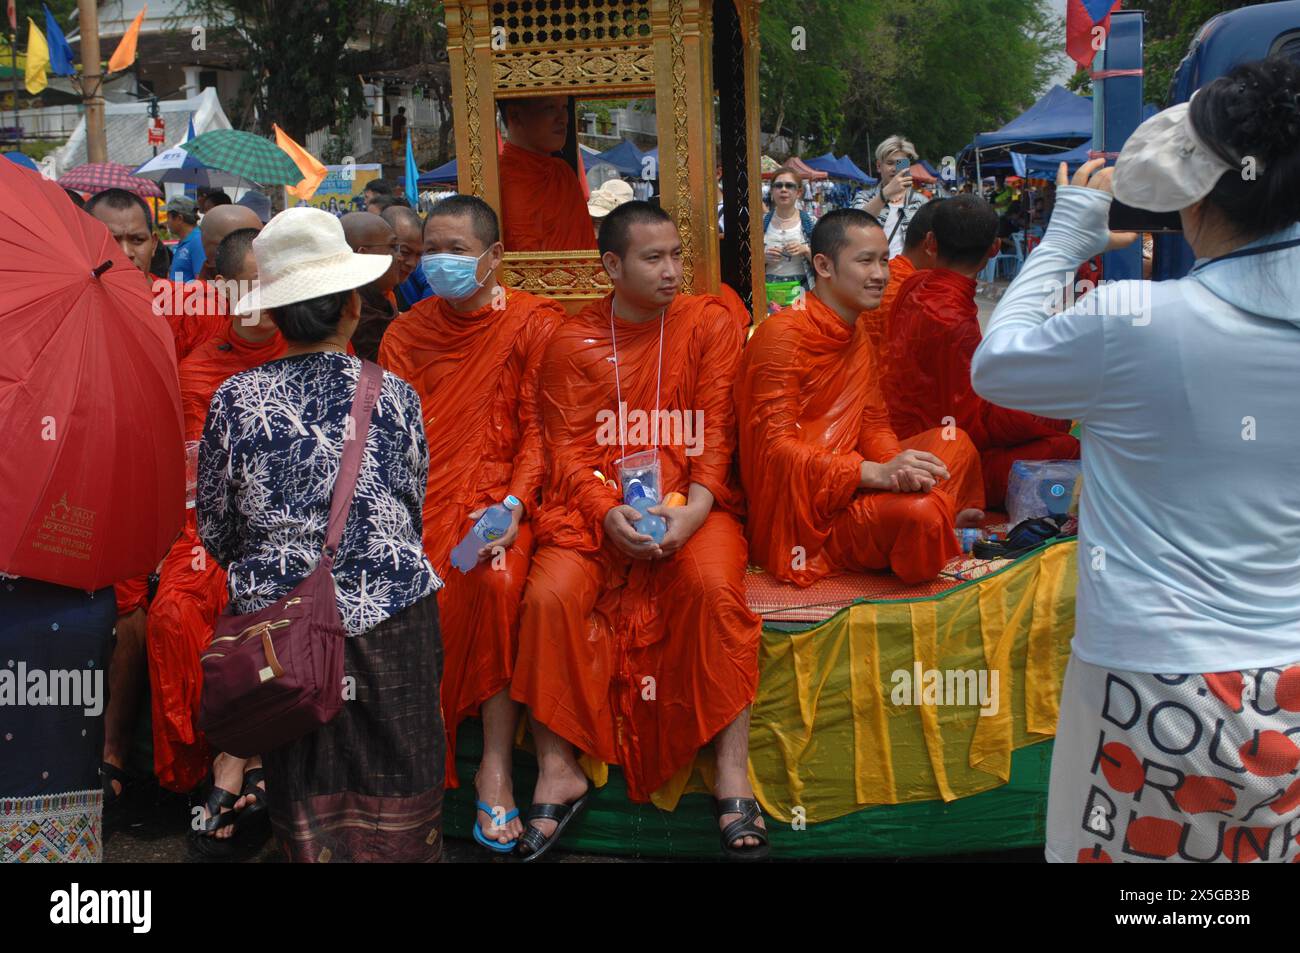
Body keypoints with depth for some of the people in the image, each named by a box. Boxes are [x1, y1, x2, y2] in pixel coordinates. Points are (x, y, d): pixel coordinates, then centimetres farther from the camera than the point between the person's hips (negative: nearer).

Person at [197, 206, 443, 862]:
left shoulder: (236, 399, -2)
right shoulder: (393, 395, -1)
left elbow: (215, 533, 5)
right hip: (391, 618, 0)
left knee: (305, 791, 13)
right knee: (393, 788, 12)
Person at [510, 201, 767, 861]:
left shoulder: (710, 324, 6)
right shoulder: (572, 343, 6)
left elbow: (717, 433, 0)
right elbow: (566, 450, 2)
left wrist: (693, 509, -16)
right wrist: (609, 513, -17)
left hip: (692, 503, -1)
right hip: (597, 505, 1)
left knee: (714, 586, -31)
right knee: (550, 595, -26)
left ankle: (733, 777, -21)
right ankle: (558, 773, -11)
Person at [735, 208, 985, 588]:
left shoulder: (857, 331, 13)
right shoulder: (782, 334, -16)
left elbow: (874, 425, 11)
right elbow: (776, 449, -22)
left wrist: (897, 466, -14)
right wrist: (879, 473, -32)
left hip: (846, 482, 9)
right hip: (798, 513, -9)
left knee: (954, 443, 3)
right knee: (917, 512, -29)